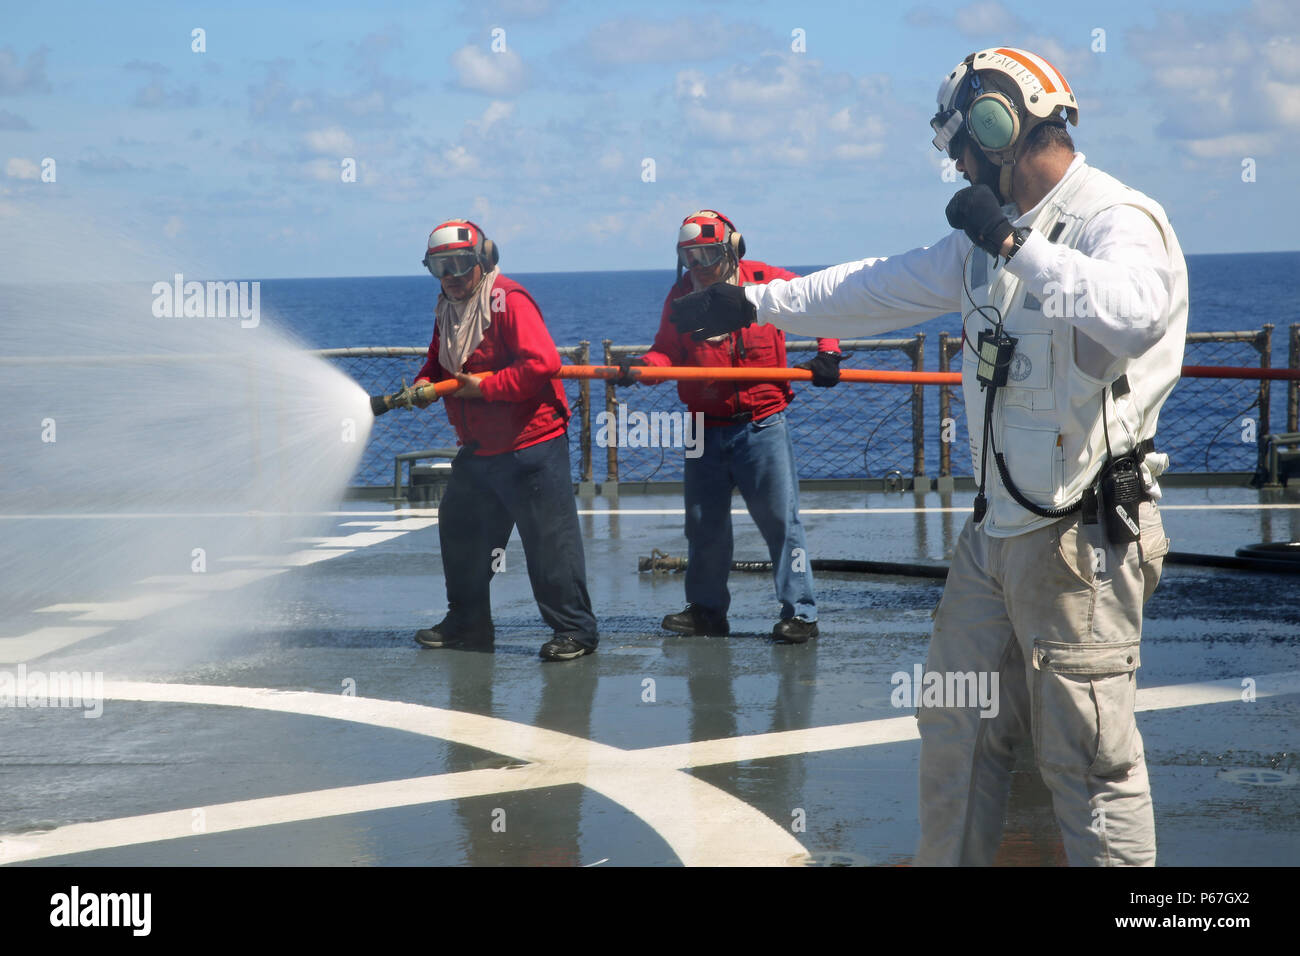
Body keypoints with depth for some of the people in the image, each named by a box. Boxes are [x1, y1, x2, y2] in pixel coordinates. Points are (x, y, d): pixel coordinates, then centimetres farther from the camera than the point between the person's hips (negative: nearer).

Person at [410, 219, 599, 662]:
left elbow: (542, 363, -24)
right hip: (477, 449, 9)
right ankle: (468, 622, 29)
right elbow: (439, 361, 23)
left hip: (530, 446, -9)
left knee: (549, 536, -8)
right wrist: (425, 382, 0)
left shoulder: (509, 301, -15)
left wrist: (484, 386, -21)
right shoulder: (447, 310, 11)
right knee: (460, 530, 16)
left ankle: (574, 628, -2)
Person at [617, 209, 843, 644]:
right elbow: (668, 350, 3)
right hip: (706, 426, 4)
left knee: (780, 517, -6)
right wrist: (643, 364, -17)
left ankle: (800, 612, 0)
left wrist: (827, 351, -6)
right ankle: (707, 610, 24)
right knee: (704, 522, 11)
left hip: (761, 423, -4)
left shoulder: (765, 281, -5)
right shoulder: (680, 295, 5)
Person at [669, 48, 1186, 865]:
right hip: (996, 530, 9)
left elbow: (1132, 312, -36)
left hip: (1082, 539, -9)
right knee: (957, 731, 16)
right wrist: (755, 303, 26)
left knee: (1091, 752, -6)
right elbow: (881, 288, 24)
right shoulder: (987, 238, 14)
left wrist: (1016, 244, -29)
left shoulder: (1119, 221, -14)